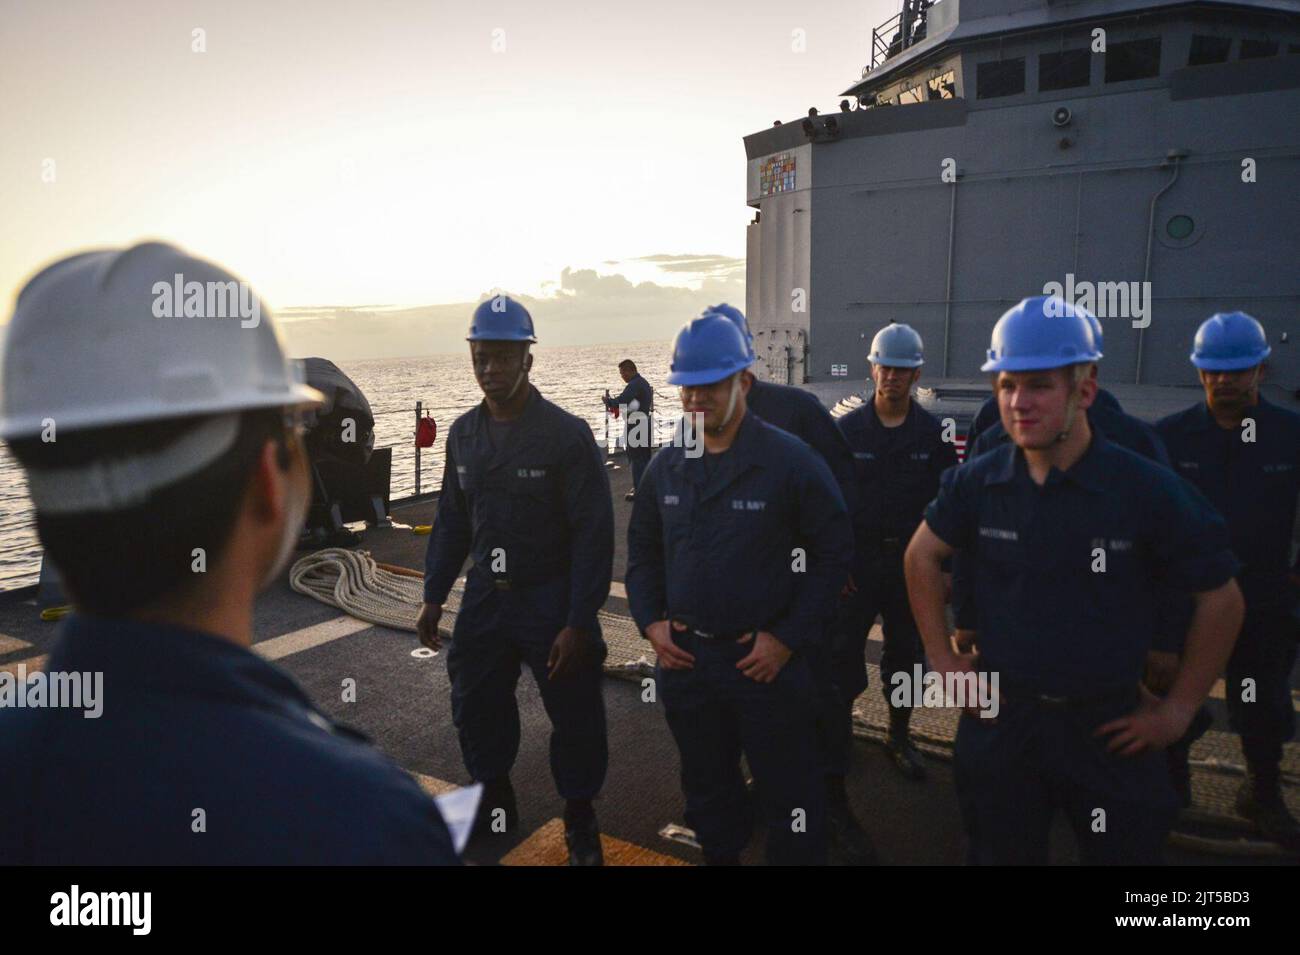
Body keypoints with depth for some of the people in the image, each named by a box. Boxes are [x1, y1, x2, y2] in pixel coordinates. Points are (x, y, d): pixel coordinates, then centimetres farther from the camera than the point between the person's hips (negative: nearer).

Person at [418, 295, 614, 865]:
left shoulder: (566, 435, -14)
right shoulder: (464, 433, 4)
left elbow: (593, 535, -15)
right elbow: (451, 522, 13)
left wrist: (577, 623, -18)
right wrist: (433, 598, 10)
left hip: (551, 600, -5)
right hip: (484, 597, 5)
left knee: (574, 717, 6)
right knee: (476, 708, 15)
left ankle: (579, 819, 30)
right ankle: (494, 803, 39)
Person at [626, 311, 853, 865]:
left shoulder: (791, 461, -12)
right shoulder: (665, 467, 4)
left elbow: (833, 552, -10)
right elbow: (642, 550, 13)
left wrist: (789, 638, -14)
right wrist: (650, 621, 1)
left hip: (767, 663, -4)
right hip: (684, 659, 5)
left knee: (789, 796, 10)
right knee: (707, 787, 23)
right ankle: (719, 854, 45)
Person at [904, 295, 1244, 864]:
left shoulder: (1150, 491, -13)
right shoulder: (978, 482, -7)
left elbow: (1220, 599, -3)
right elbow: (922, 557, 7)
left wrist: (1179, 709, -3)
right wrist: (943, 659, 4)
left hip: (1109, 727, -2)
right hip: (1000, 717, 2)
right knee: (998, 853, 18)